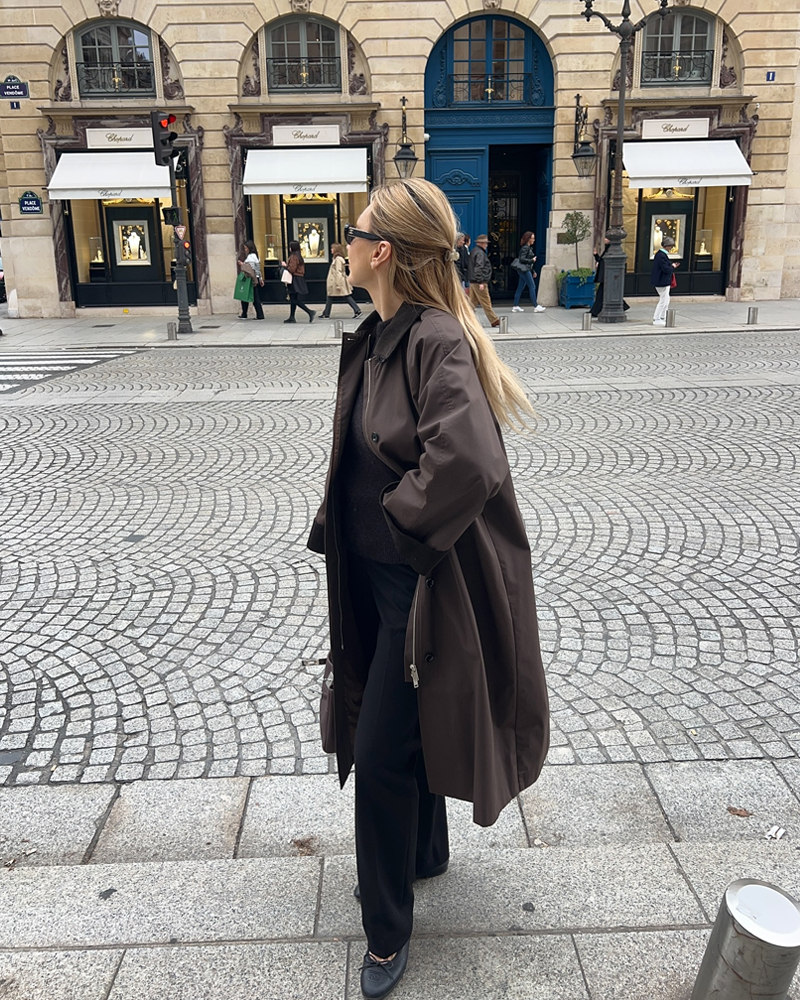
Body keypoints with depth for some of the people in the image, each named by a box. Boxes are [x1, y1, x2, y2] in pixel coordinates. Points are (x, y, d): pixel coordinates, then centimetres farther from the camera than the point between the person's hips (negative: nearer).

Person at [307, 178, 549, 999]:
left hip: (424, 586, -9)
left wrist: (401, 525, -22)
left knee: (382, 753, 3)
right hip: (380, 576, 9)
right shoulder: (377, 338, 4)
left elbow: (467, 465, -38)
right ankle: (425, 854, 50)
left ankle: (387, 930, 28)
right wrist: (343, 525, 8)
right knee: (395, 732, 24)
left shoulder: (438, 342, -24)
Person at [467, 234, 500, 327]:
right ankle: (494, 320, 1)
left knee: (473, 301, 10)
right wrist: (481, 282, -23)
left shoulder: (474, 251, 17)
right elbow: (479, 268, -22)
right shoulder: (480, 253, -14)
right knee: (486, 302, -4)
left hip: (473, 282, 10)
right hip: (478, 282, -10)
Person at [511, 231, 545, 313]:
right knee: (532, 287, -7)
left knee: (520, 288, 9)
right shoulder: (525, 248, -13)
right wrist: (532, 260, -12)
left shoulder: (529, 248, 17)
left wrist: (533, 271, 21)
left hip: (526, 270, 10)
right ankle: (536, 306, -5)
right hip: (524, 270, -10)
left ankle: (515, 306, 10)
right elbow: (522, 259, -20)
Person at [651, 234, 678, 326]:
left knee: (666, 300, 17)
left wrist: (672, 265, 5)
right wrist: (673, 267, -7)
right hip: (662, 282, -11)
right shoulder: (661, 255, -22)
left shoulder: (662, 254, 11)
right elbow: (666, 269, -25)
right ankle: (656, 320, 4)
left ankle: (663, 318, 25)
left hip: (664, 281, 11)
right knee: (663, 301, -3)